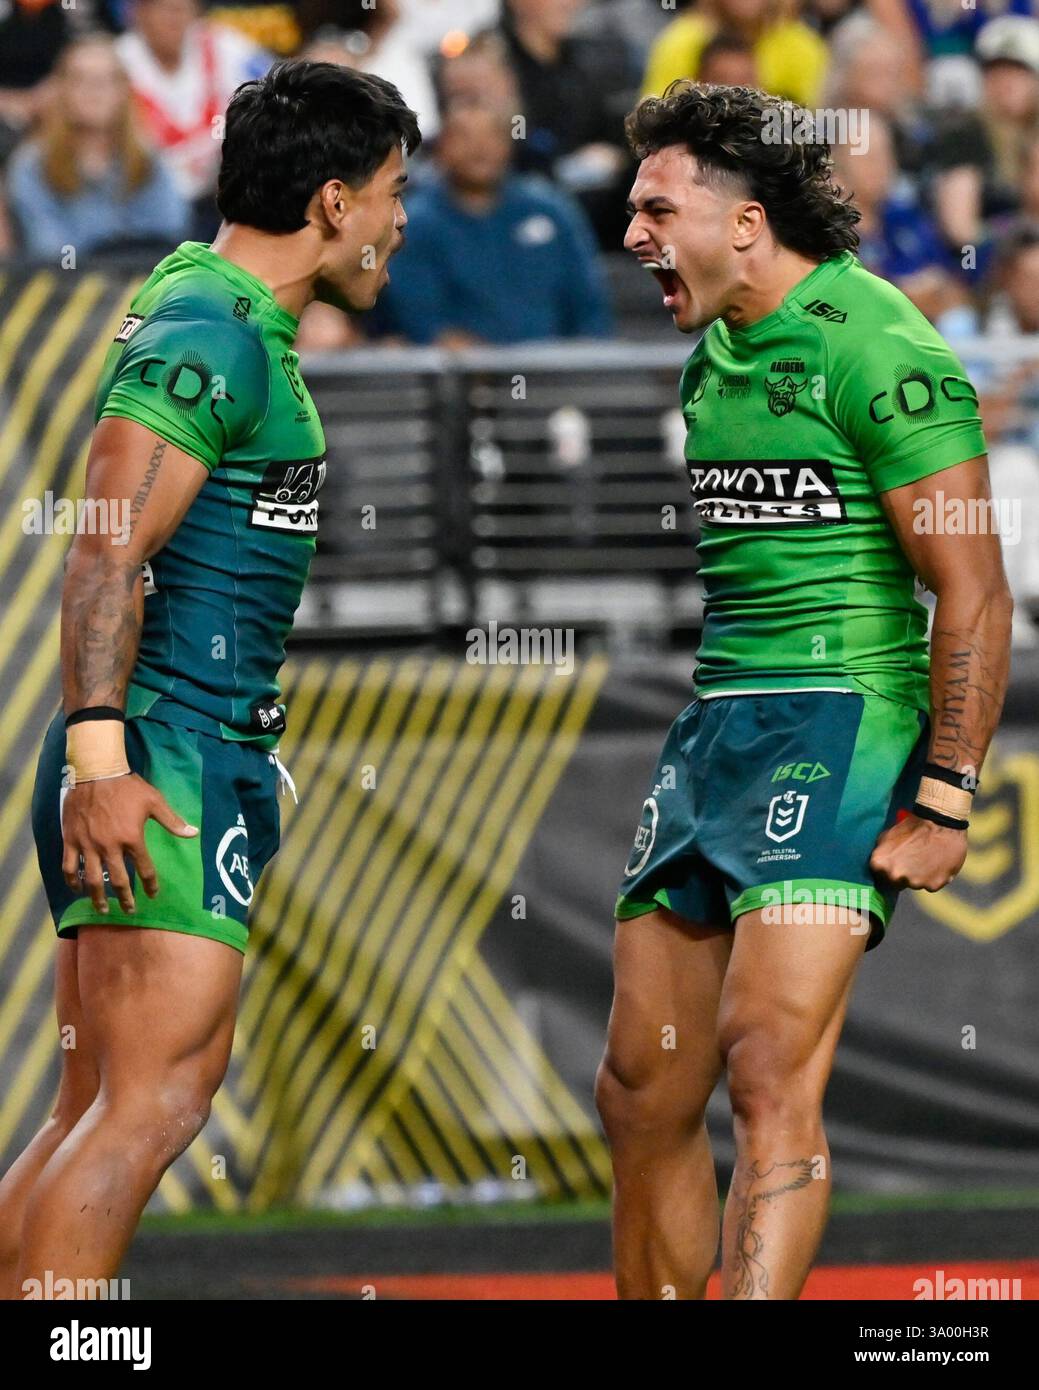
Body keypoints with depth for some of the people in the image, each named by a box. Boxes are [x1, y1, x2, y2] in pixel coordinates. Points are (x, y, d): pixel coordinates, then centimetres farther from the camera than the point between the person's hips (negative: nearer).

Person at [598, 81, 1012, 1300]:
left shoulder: (877, 352, -11)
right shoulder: (711, 354, 15)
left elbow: (972, 592, -13)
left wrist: (945, 801, -17)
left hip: (839, 720, -9)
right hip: (714, 728, 9)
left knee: (769, 1067, -20)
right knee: (642, 1092, 7)